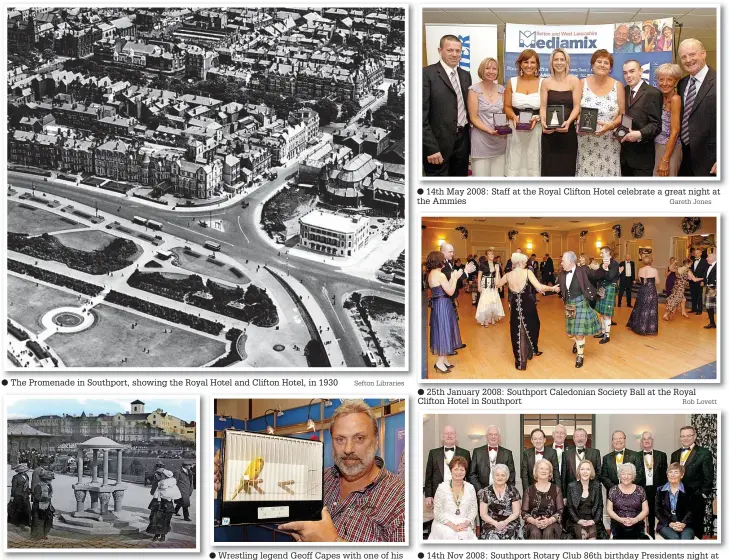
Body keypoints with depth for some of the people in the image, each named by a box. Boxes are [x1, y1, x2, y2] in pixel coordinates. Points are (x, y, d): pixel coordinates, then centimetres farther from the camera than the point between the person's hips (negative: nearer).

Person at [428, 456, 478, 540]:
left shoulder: (470, 488, 9)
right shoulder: (442, 487, 1)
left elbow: (474, 509, 9)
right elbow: (437, 512, -2)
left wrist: (465, 523, -9)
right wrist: (452, 526, -12)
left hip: (464, 526, 2)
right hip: (444, 525, -2)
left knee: (464, 536, -28)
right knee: (450, 536, -31)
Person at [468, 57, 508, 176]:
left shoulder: (501, 89, 10)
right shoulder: (474, 89, -4)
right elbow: (473, 118, -7)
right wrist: (490, 131, -20)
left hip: (500, 141, 4)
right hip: (481, 141, -4)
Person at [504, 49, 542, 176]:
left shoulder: (543, 83, 1)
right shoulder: (512, 82, 7)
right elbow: (507, 106, 8)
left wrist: (537, 118, -16)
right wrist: (514, 117, -12)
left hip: (536, 130, -1)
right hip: (516, 131, 1)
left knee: (534, 164, 0)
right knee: (515, 164, 0)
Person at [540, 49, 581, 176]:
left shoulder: (574, 81, 3)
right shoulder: (546, 82, 8)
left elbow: (576, 107, -3)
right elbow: (543, 107, 4)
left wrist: (568, 122, -20)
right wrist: (543, 122, -15)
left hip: (568, 130, -1)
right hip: (549, 132, 1)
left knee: (567, 167, -1)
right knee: (549, 168, -1)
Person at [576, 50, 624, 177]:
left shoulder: (617, 86, 5)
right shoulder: (582, 84, 3)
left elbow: (623, 114, 5)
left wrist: (611, 126, -13)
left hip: (609, 144, 1)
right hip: (585, 143, 0)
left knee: (608, 173, -2)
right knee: (586, 172, -2)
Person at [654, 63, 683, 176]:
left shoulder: (675, 98, -14)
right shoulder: (662, 97, 9)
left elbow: (674, 132, -17)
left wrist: (665, 160, -19)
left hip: (669, 148, -7)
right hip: (658, 146, 7)